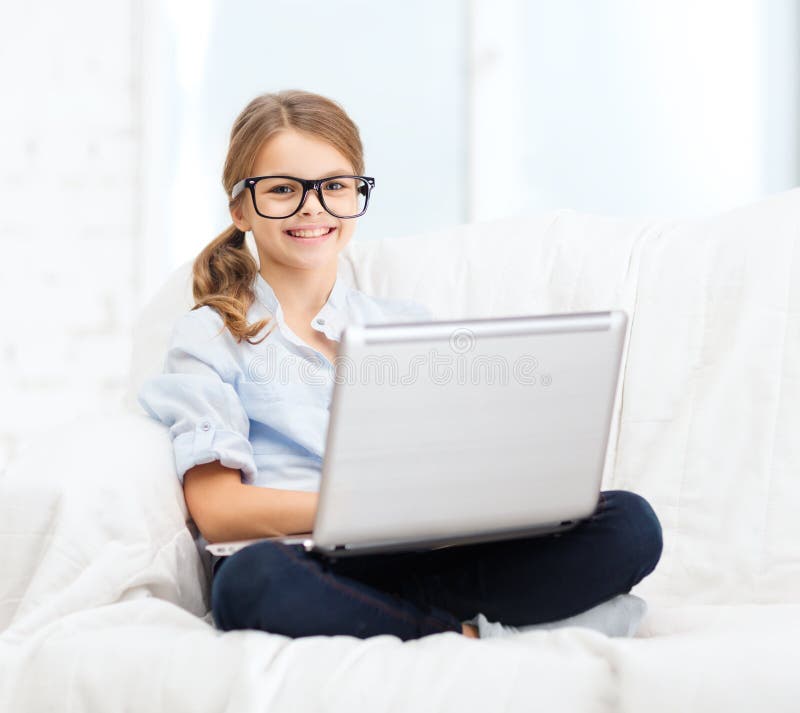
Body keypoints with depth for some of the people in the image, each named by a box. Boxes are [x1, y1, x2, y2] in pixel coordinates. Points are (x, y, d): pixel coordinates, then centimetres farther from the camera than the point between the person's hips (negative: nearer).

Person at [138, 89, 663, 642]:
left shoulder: (408, 324, 23)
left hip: (420, 559, 4)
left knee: (630, 523, -18)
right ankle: (470, 633, -22)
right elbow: (217, 511, -4)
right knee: (255, 579, -41)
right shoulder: (210, 336, 11)